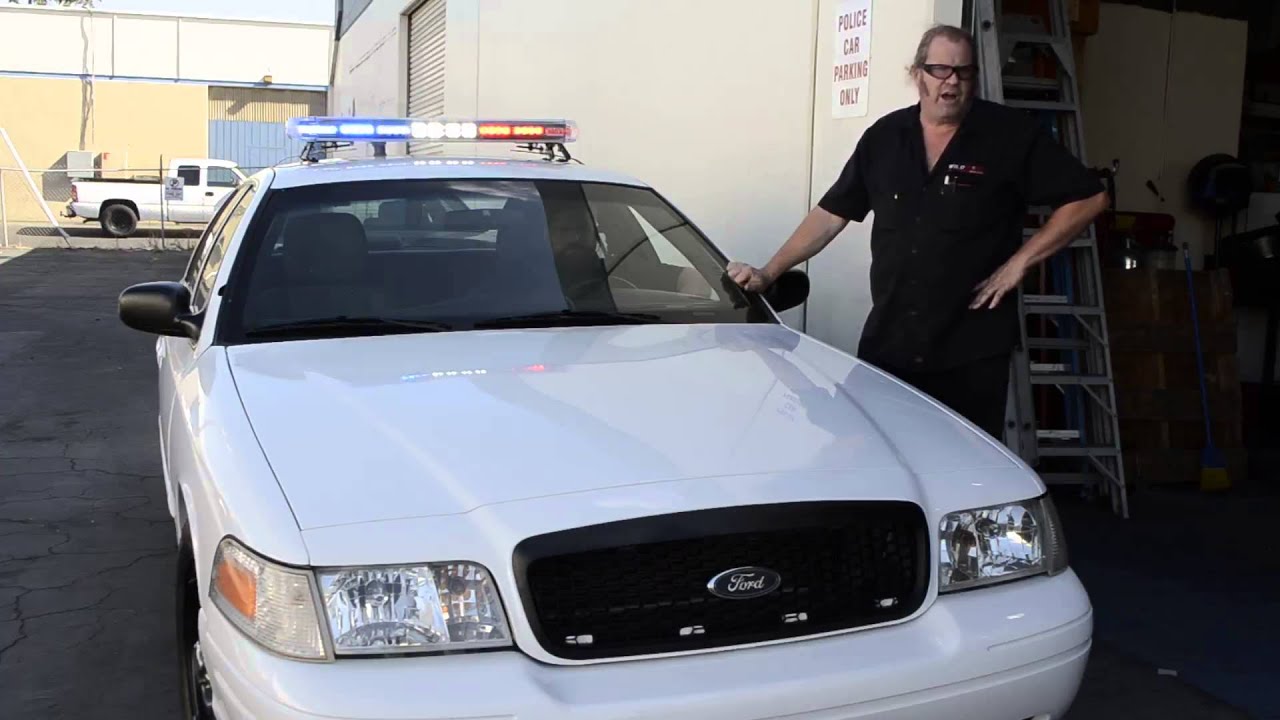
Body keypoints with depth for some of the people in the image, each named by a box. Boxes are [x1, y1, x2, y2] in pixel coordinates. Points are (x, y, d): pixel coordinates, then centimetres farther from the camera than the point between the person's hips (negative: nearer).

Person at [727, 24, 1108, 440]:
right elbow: (831, 214, 10)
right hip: (886, 343, 4)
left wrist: (1020, 261, -9)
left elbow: (1088, 198, -2)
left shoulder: (1011, 135, -4)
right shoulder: (884, 137, 7)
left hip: (972, 351, -3)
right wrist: (769, 273, 4)